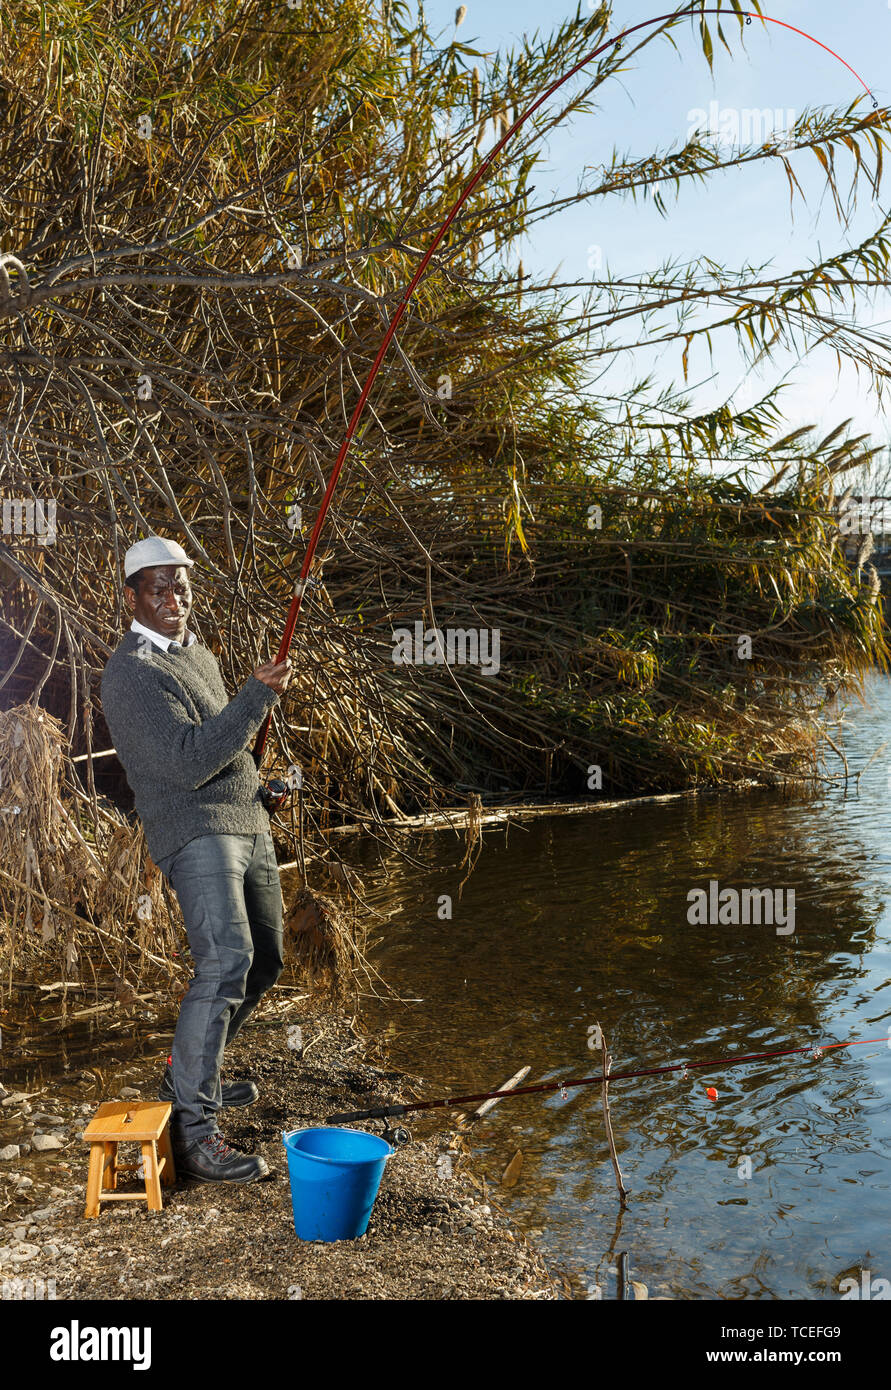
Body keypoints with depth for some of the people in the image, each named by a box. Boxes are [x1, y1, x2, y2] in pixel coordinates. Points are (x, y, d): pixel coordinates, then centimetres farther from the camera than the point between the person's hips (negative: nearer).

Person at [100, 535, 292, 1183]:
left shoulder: (198, 652, 16)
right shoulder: (131, 673, -13)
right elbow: (188, 761, -25)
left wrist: (253, 782, 26)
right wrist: (259, 696, -25)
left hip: (249, 821, 9)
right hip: (193, 830, -9)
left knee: (264, 960, 14)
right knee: (225, 960, -24)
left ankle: (189, 1074, 30)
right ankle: (192, 1130, -20)